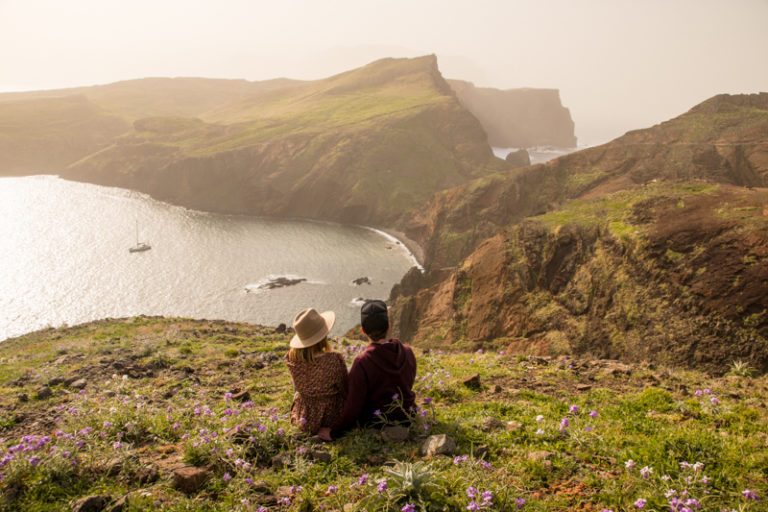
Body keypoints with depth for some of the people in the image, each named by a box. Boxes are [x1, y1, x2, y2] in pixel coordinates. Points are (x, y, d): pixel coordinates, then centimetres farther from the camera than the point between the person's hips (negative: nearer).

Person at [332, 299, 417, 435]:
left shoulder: (362, 364, -29)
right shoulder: (408, 353, -13)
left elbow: (353, 408, -23)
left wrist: (333, 431, -9)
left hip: (374, 423, -5)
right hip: (404, 418, 5)